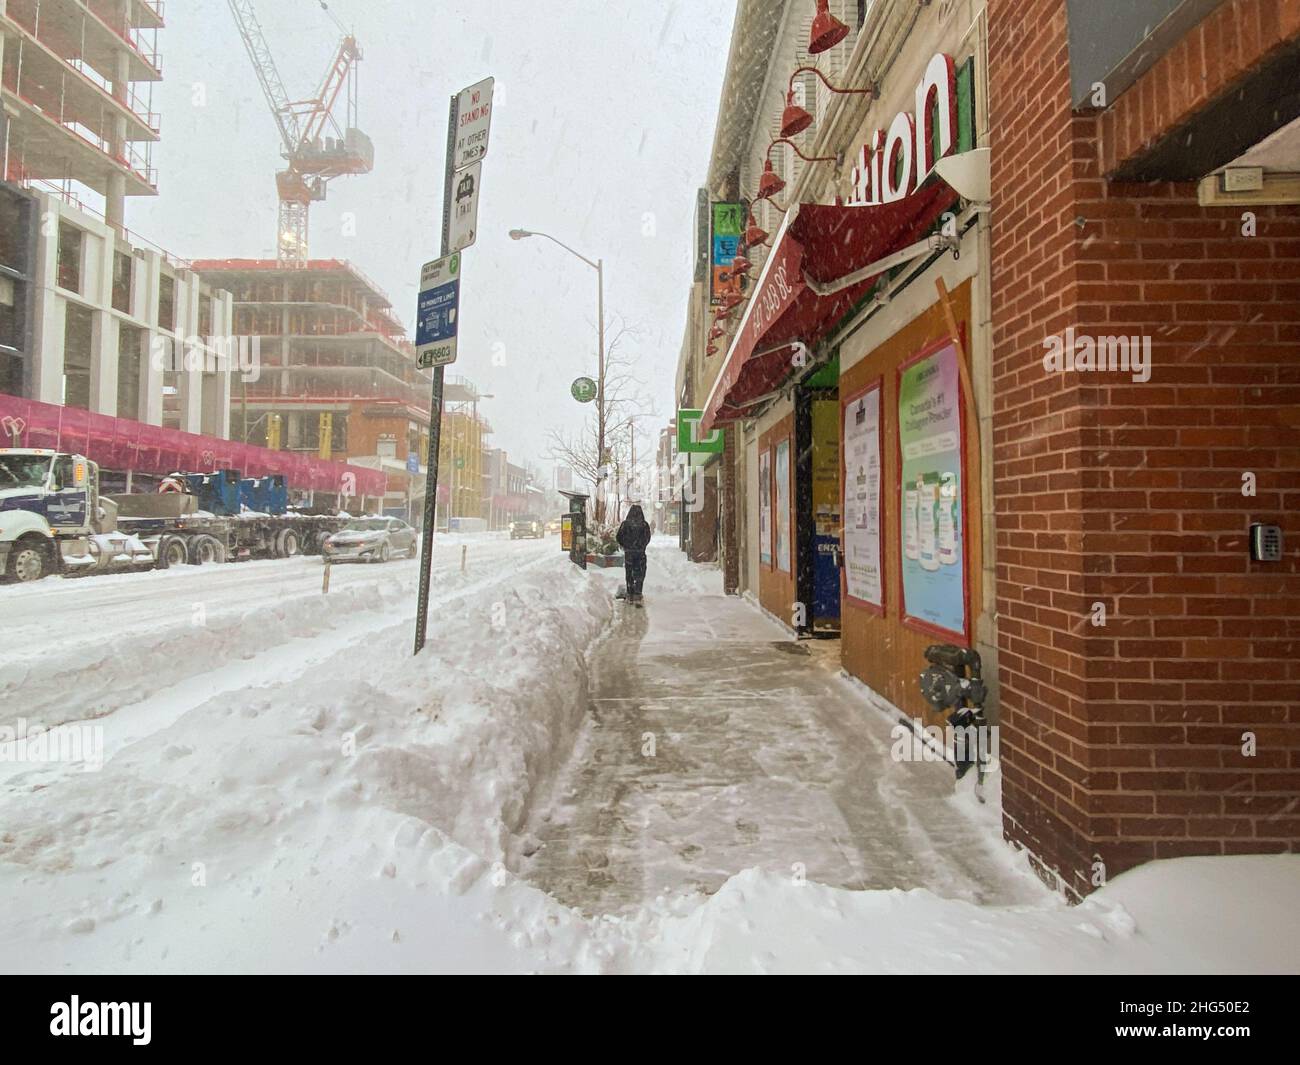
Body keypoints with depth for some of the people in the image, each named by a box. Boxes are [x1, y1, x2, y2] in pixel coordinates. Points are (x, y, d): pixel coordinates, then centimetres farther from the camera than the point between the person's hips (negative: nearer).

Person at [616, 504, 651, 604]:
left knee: (629, 574, 13)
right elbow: (648, 539, 3)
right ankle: (637, 597, -9)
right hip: (641, 553, -1)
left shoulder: (625, 524, -7)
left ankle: (630, 597, 20)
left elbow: (619, 537, -3)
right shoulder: (644, 525, -5)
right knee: (639, 575, 3)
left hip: (628, 552, 1)